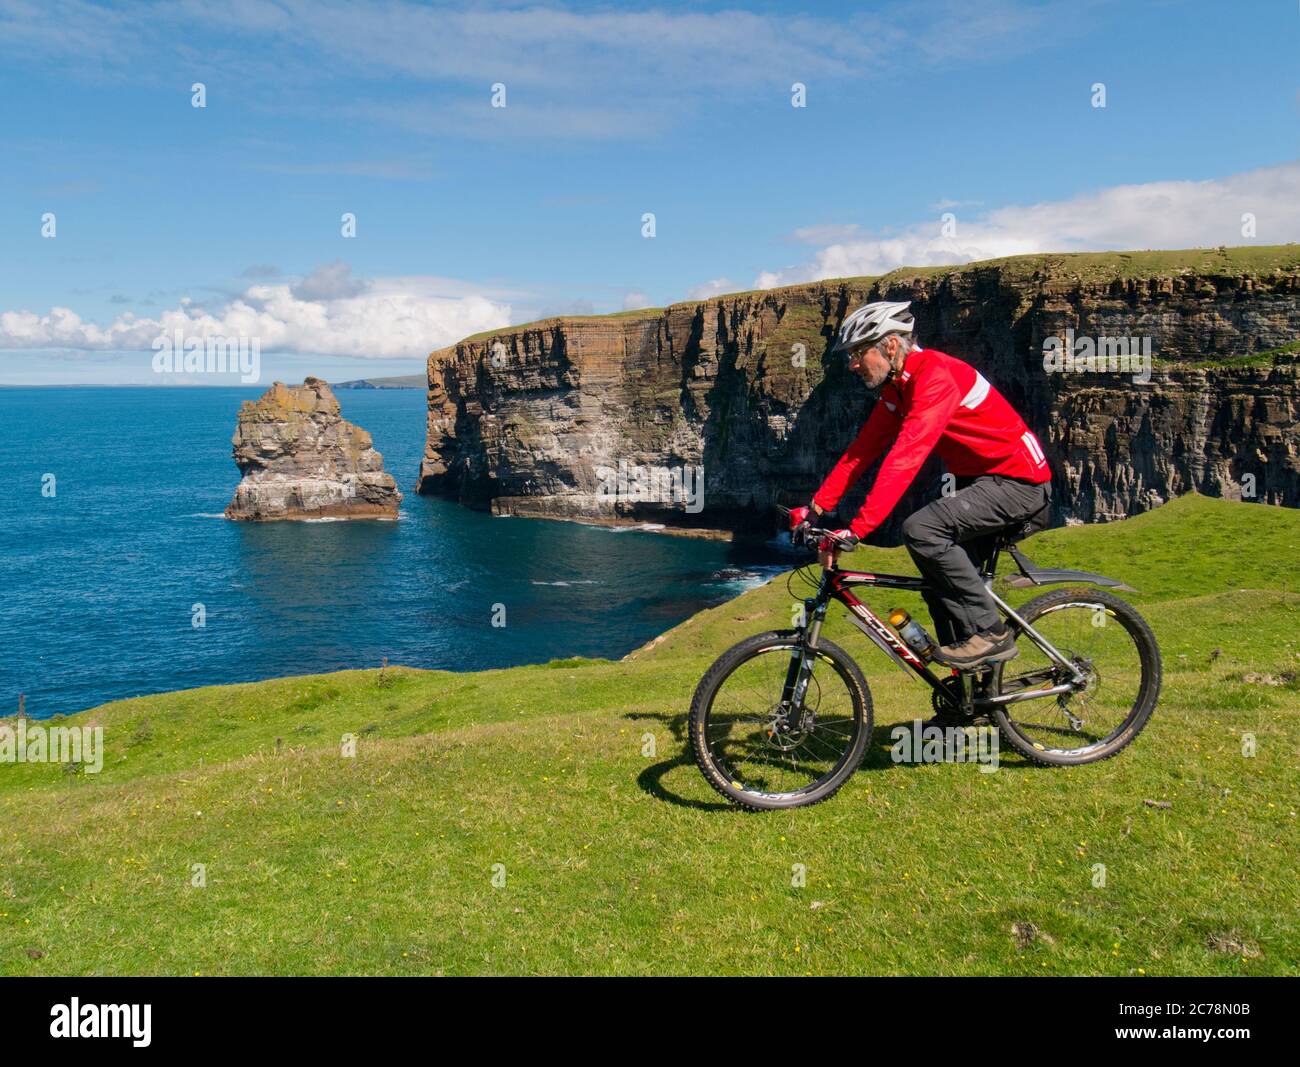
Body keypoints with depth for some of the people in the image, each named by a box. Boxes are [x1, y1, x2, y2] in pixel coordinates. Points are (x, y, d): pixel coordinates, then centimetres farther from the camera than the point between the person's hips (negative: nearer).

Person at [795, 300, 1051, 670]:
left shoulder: (936, 376, -24)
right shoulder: (896, 387, 6)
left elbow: (905, 459, -34)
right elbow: (862, 450, 7)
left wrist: (856, 530, -39)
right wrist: (816, 506, -1)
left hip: (1018, 482, -10)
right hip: (981, 480, 10)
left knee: (921, 530, -27)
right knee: (941, 587, 8)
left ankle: (991, 634, -14)